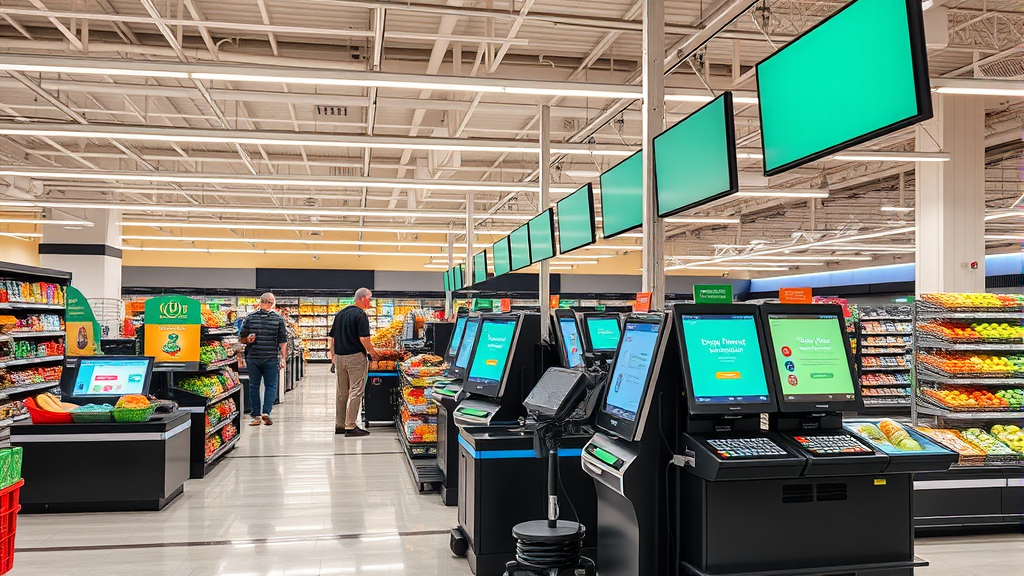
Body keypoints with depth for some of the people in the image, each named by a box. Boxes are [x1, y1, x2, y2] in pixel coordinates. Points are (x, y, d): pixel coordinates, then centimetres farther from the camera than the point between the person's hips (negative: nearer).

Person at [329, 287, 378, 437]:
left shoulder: (340, 314, 13)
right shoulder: (360, 314, -11)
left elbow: (331, 337, 16)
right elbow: (364, 338, -18)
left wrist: (333, 356, 21)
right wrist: (372, 351, -3)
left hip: (339, 357, 8)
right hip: (355, 357, -8)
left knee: (341, 392, 14)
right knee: (356, 392, -3)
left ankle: (339, 425, 19)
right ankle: (350, 426, -4)